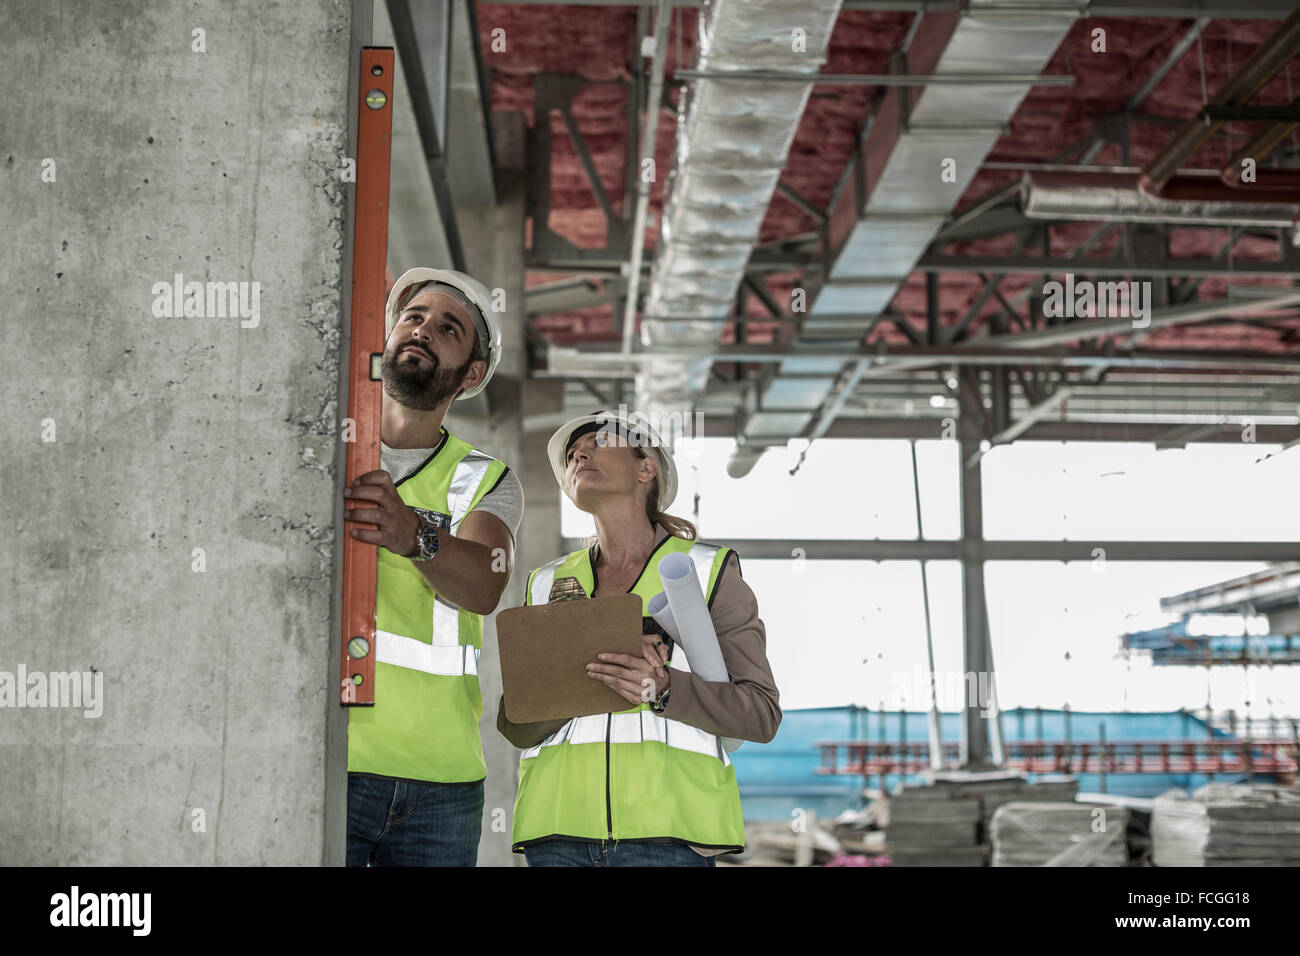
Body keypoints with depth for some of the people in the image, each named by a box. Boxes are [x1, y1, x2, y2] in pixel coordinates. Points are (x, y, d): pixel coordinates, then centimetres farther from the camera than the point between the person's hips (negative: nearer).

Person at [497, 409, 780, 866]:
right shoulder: (546, 584, 17)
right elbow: (513, 725, 9)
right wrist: (594, 674, -9)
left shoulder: (709, 570, 9)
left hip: (666, 826, -2)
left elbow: (763, 714, 2)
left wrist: (662, 688, -14)